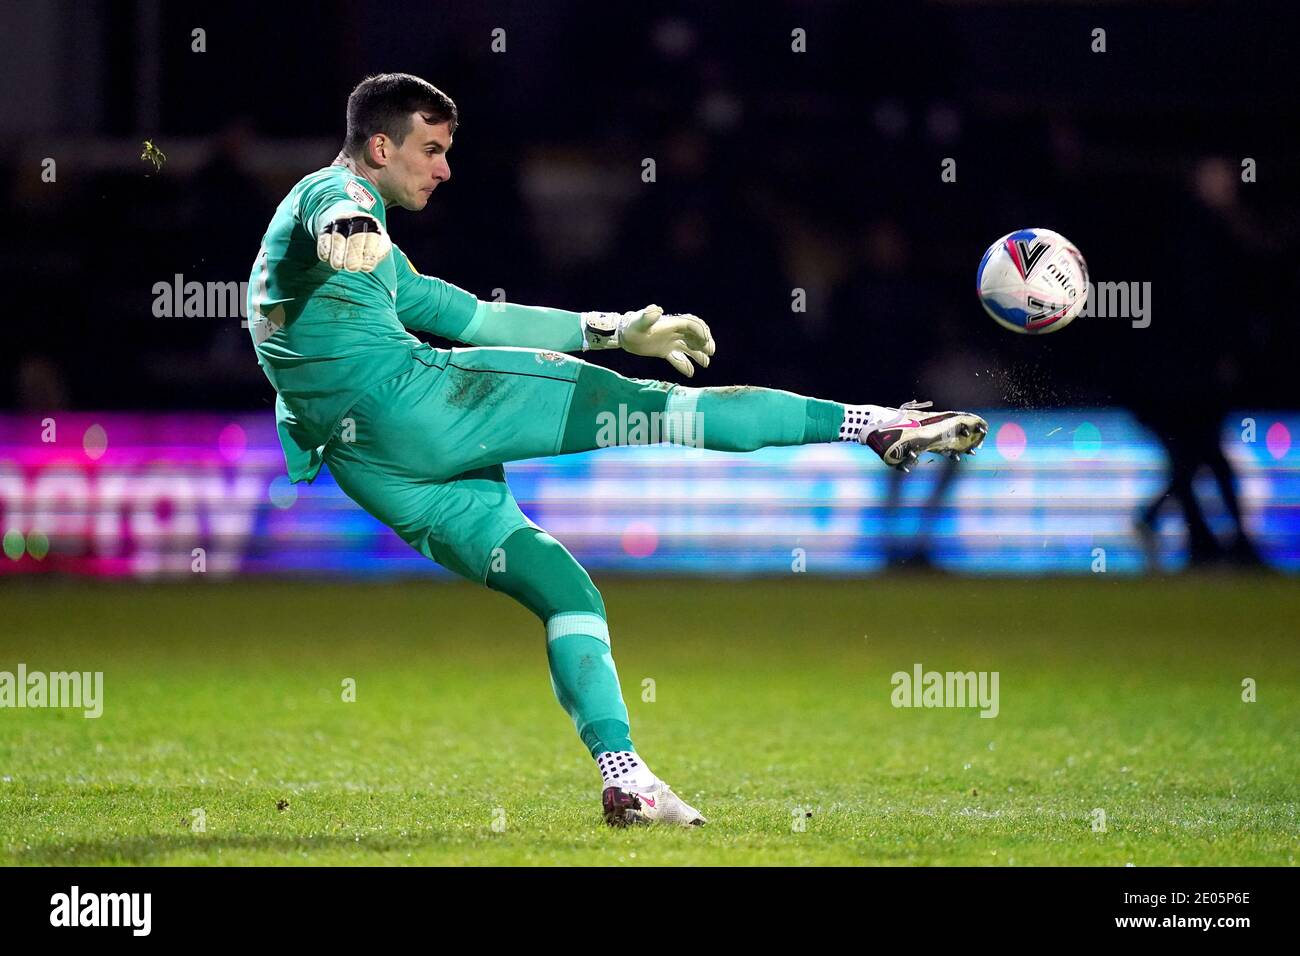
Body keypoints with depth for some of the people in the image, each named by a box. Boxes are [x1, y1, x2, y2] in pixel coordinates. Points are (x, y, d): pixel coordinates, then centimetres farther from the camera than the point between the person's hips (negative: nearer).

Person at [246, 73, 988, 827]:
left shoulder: (380, 259, 33)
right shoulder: (335, 192, 3)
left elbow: (472, 318, 37)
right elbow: (340, 215, -23)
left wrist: (616, 331, 39)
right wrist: (352, 230, -49)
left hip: (373, 473, 9)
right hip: (402, 396, -9)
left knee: (567, 594, 10)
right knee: (644, 409, -7)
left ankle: (623, 776, -2)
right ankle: (871, 424, -7)